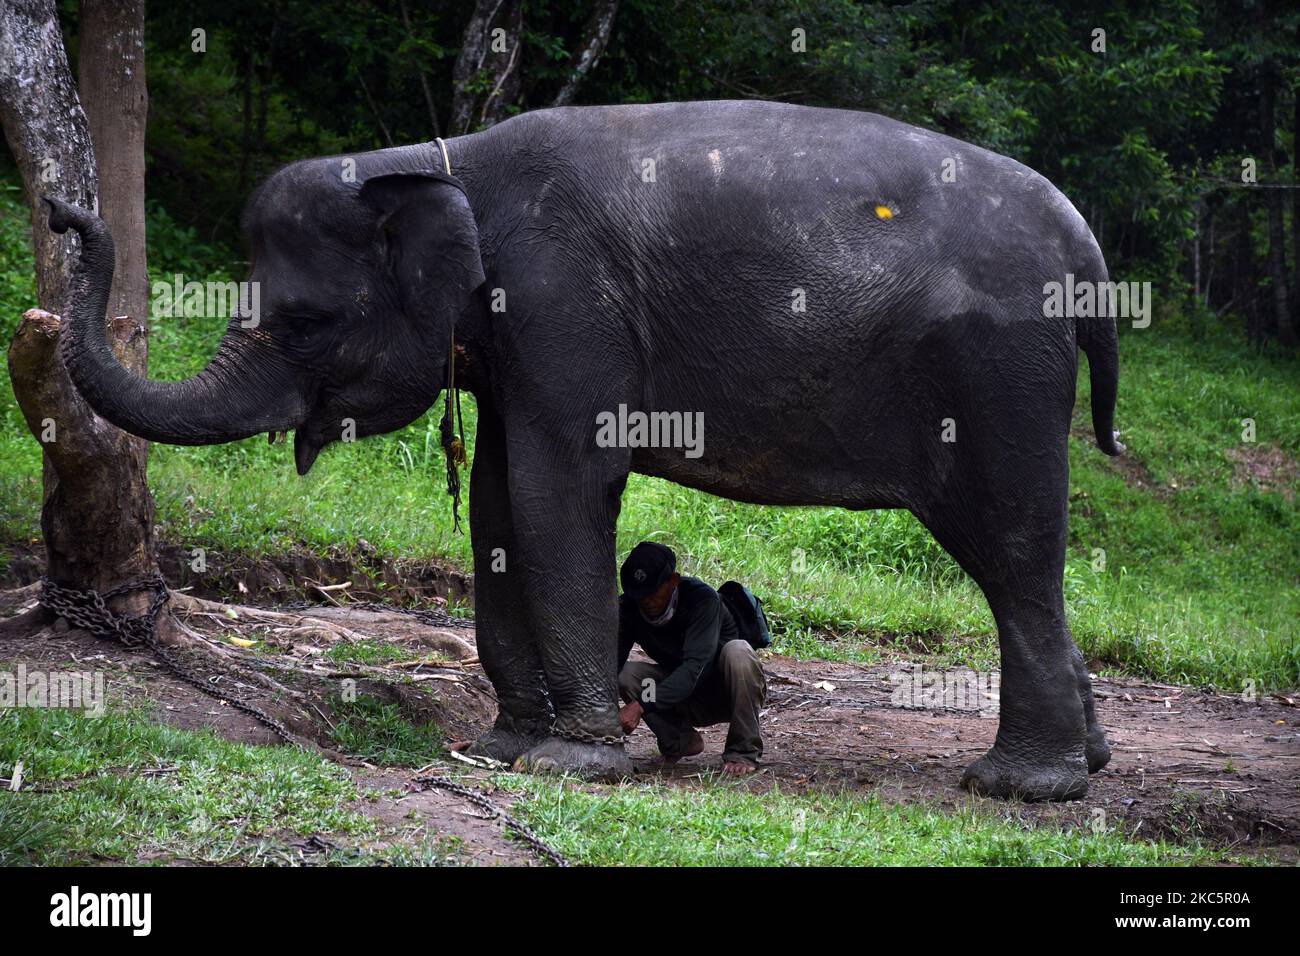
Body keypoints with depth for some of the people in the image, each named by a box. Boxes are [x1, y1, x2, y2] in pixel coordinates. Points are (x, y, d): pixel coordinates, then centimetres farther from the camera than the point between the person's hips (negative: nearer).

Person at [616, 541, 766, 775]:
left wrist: (642, 706, -49)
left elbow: (694, 666, -39)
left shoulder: (702, 598, -28)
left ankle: (743, 752, -22)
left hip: (726, 693, -4)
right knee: (627, 675, -21)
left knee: (736, 651, -35)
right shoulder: (629, 608, -13)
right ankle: (681, 741, 1)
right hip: (688, 700, 4)